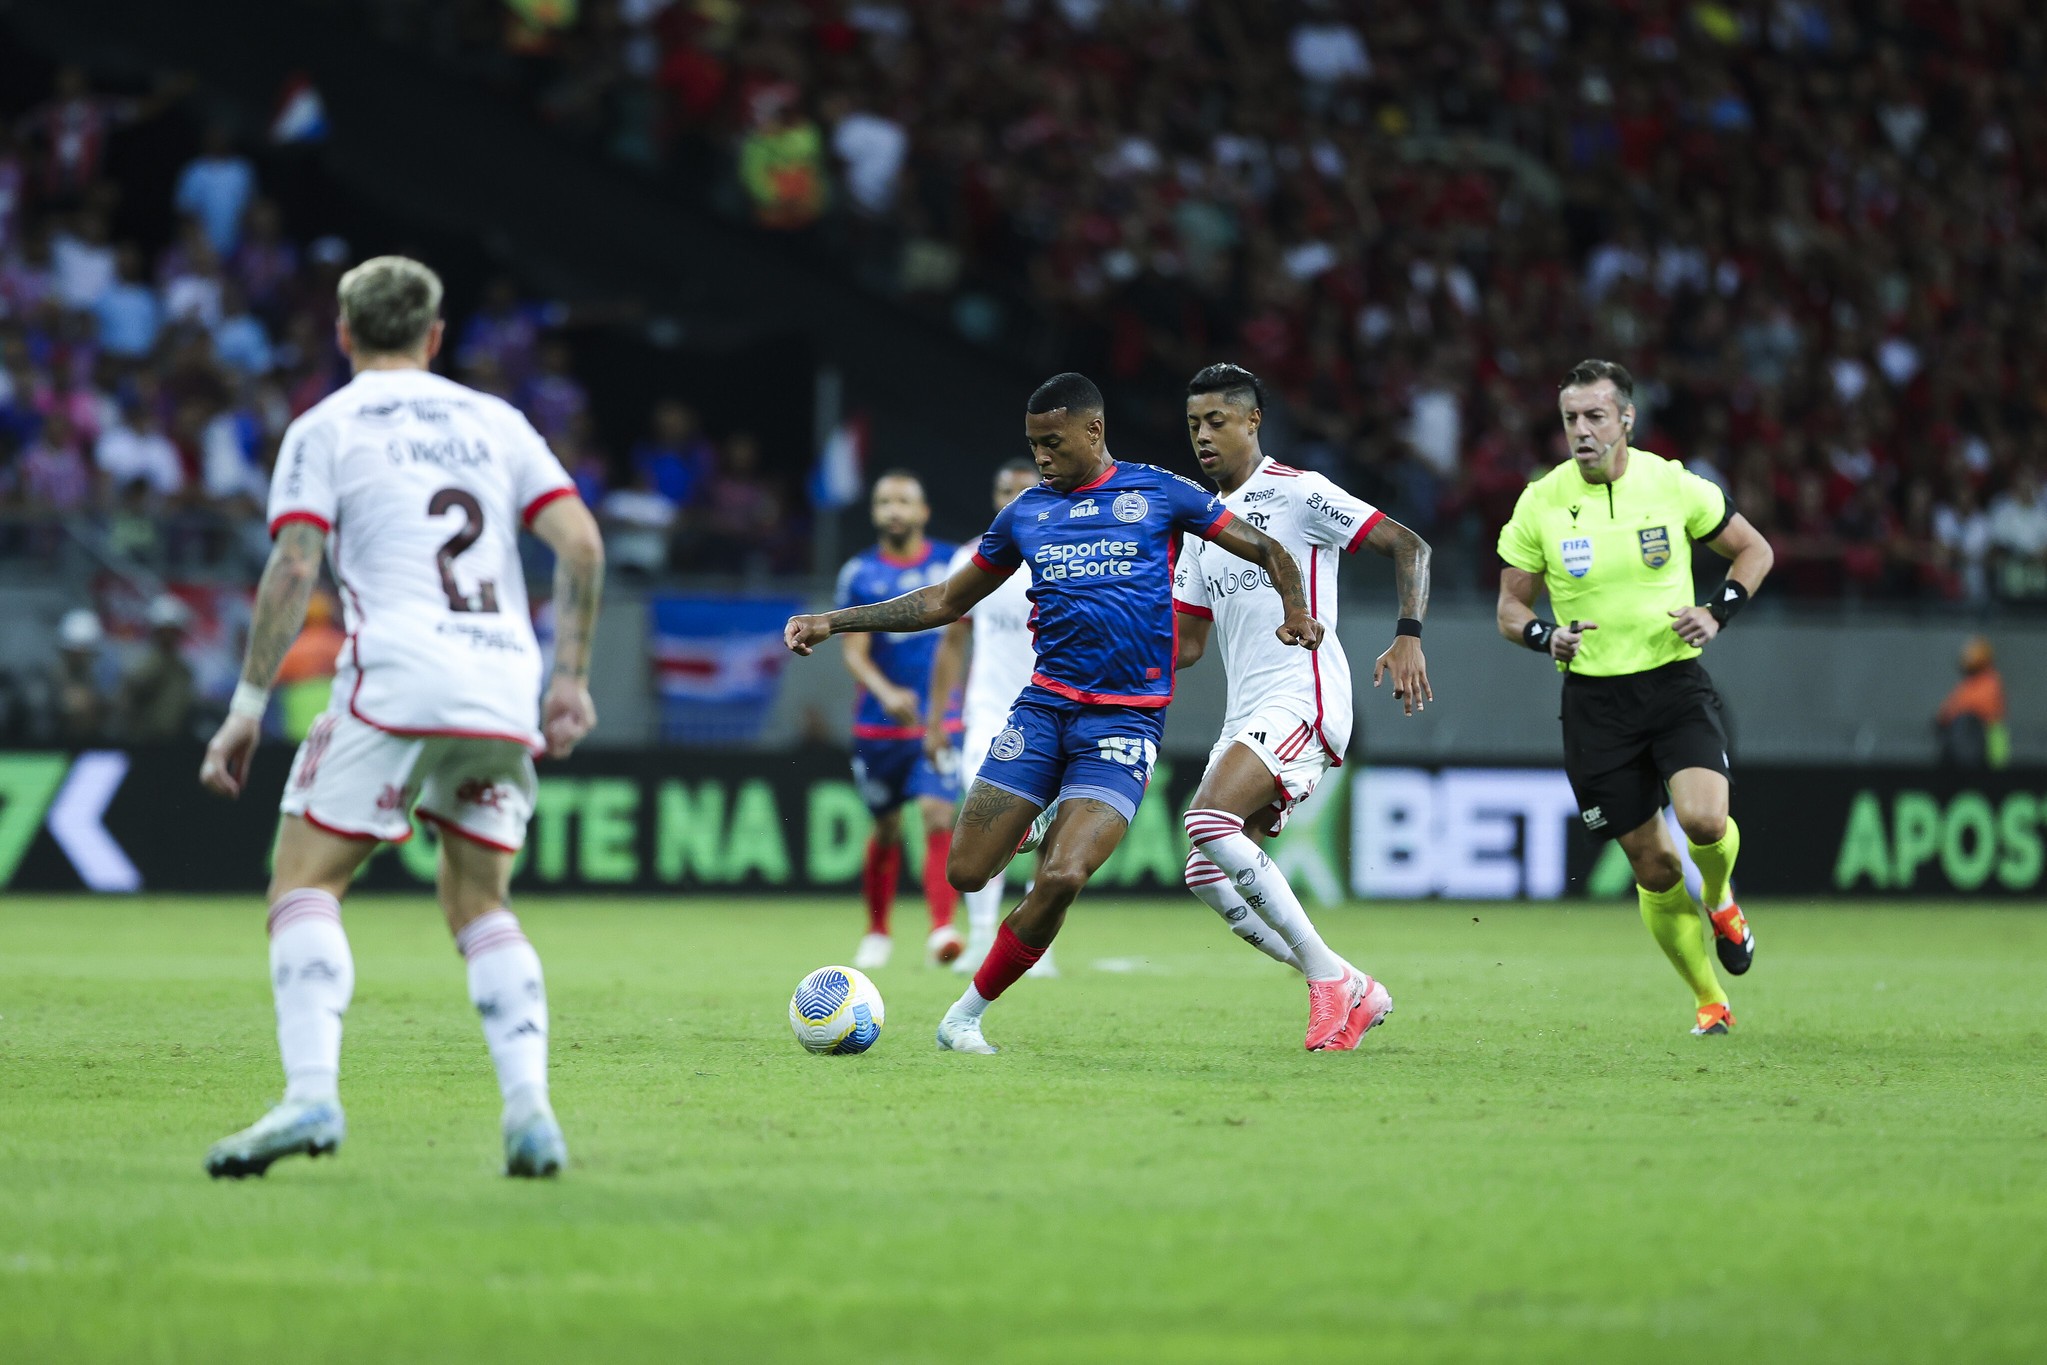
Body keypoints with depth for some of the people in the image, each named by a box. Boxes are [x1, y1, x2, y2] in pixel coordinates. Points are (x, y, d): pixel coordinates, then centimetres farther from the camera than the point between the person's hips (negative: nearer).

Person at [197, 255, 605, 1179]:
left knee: (304, 883, 0)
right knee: (478, 903, 17)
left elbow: (293, 567, -5)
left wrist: (248, 707, -3)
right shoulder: (494, 421, 19)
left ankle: (311, 1094, -21)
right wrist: (571, 679, 13)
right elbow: (580, 543, 8)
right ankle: (529, 1110, -1)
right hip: (504, 691, 4)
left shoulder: (325, 428, 7)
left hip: (396, 677, -4)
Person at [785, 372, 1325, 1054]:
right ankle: (1044, 835, 26)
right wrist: (836, 621, 16)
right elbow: (947, 601, 22)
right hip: (1044, 706, 4)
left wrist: (1296, 611, -12)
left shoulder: (1159, 493, 4)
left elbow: (1268, 551, 9)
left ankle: (967, 1015, -3)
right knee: (965, 872, -8)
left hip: (1126, 719, -4)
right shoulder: (1026, 513, 13)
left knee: (1060, 880, -20)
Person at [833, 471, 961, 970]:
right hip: (880, 720, 1)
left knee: (938, 815, -17)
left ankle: (942, 929, -22)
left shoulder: (953, 563, 3)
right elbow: (853, 652, -5)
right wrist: (886, 693, -23)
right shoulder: (859, 573, 1)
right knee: (886, 828, 10)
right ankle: (877, 933, 26)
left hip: (941, 719, -1)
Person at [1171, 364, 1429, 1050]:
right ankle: (1353, 995, 7)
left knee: (1209, 820, -26)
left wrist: (1409, 636, -20)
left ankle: (1330, 979, -17)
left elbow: (1408, 546, -7)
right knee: (1206, 874, -2)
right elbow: (1186, 644, 24)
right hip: (1247, 717, 9)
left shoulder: (1296, 492, -3)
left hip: (1303, 698, -9)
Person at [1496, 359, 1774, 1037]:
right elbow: (1510, 607, 7)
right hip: (1594, 696, 1)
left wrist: (1718, 612, -7)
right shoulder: (1540, 503, -3)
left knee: (1703, 817, -24)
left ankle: (1720, 899, 12)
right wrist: (1547, 637, -15)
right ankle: (1711, 1002, 19)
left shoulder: (1673, 485, -4)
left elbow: (1754, 550, 10)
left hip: (1675, 681, -1)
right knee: (1652, 866, 1)